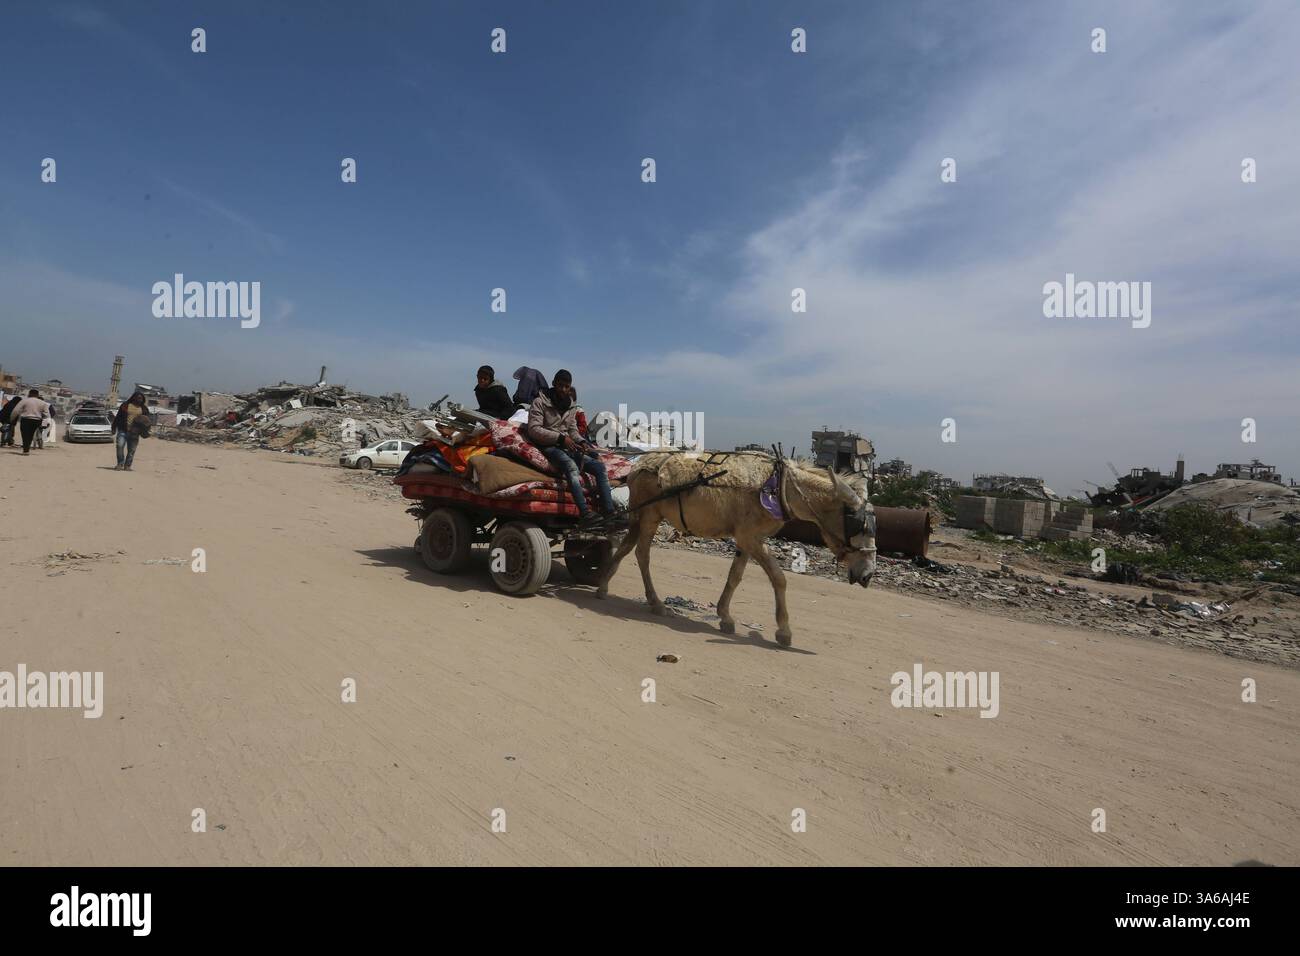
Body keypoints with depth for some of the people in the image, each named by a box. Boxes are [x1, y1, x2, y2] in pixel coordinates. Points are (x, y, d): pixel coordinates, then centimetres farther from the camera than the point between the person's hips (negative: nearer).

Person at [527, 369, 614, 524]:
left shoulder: (571, 406, 18)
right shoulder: (539, 402, -2)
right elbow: (534, 430, -12)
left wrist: (581, 442, -2)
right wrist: (560, 437, -20)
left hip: (568, 447, 7)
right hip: (548, 447, -7)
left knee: (599, 466, -12)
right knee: (572, 467, -37)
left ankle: (609, 512, -19)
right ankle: (585, 513, -47)